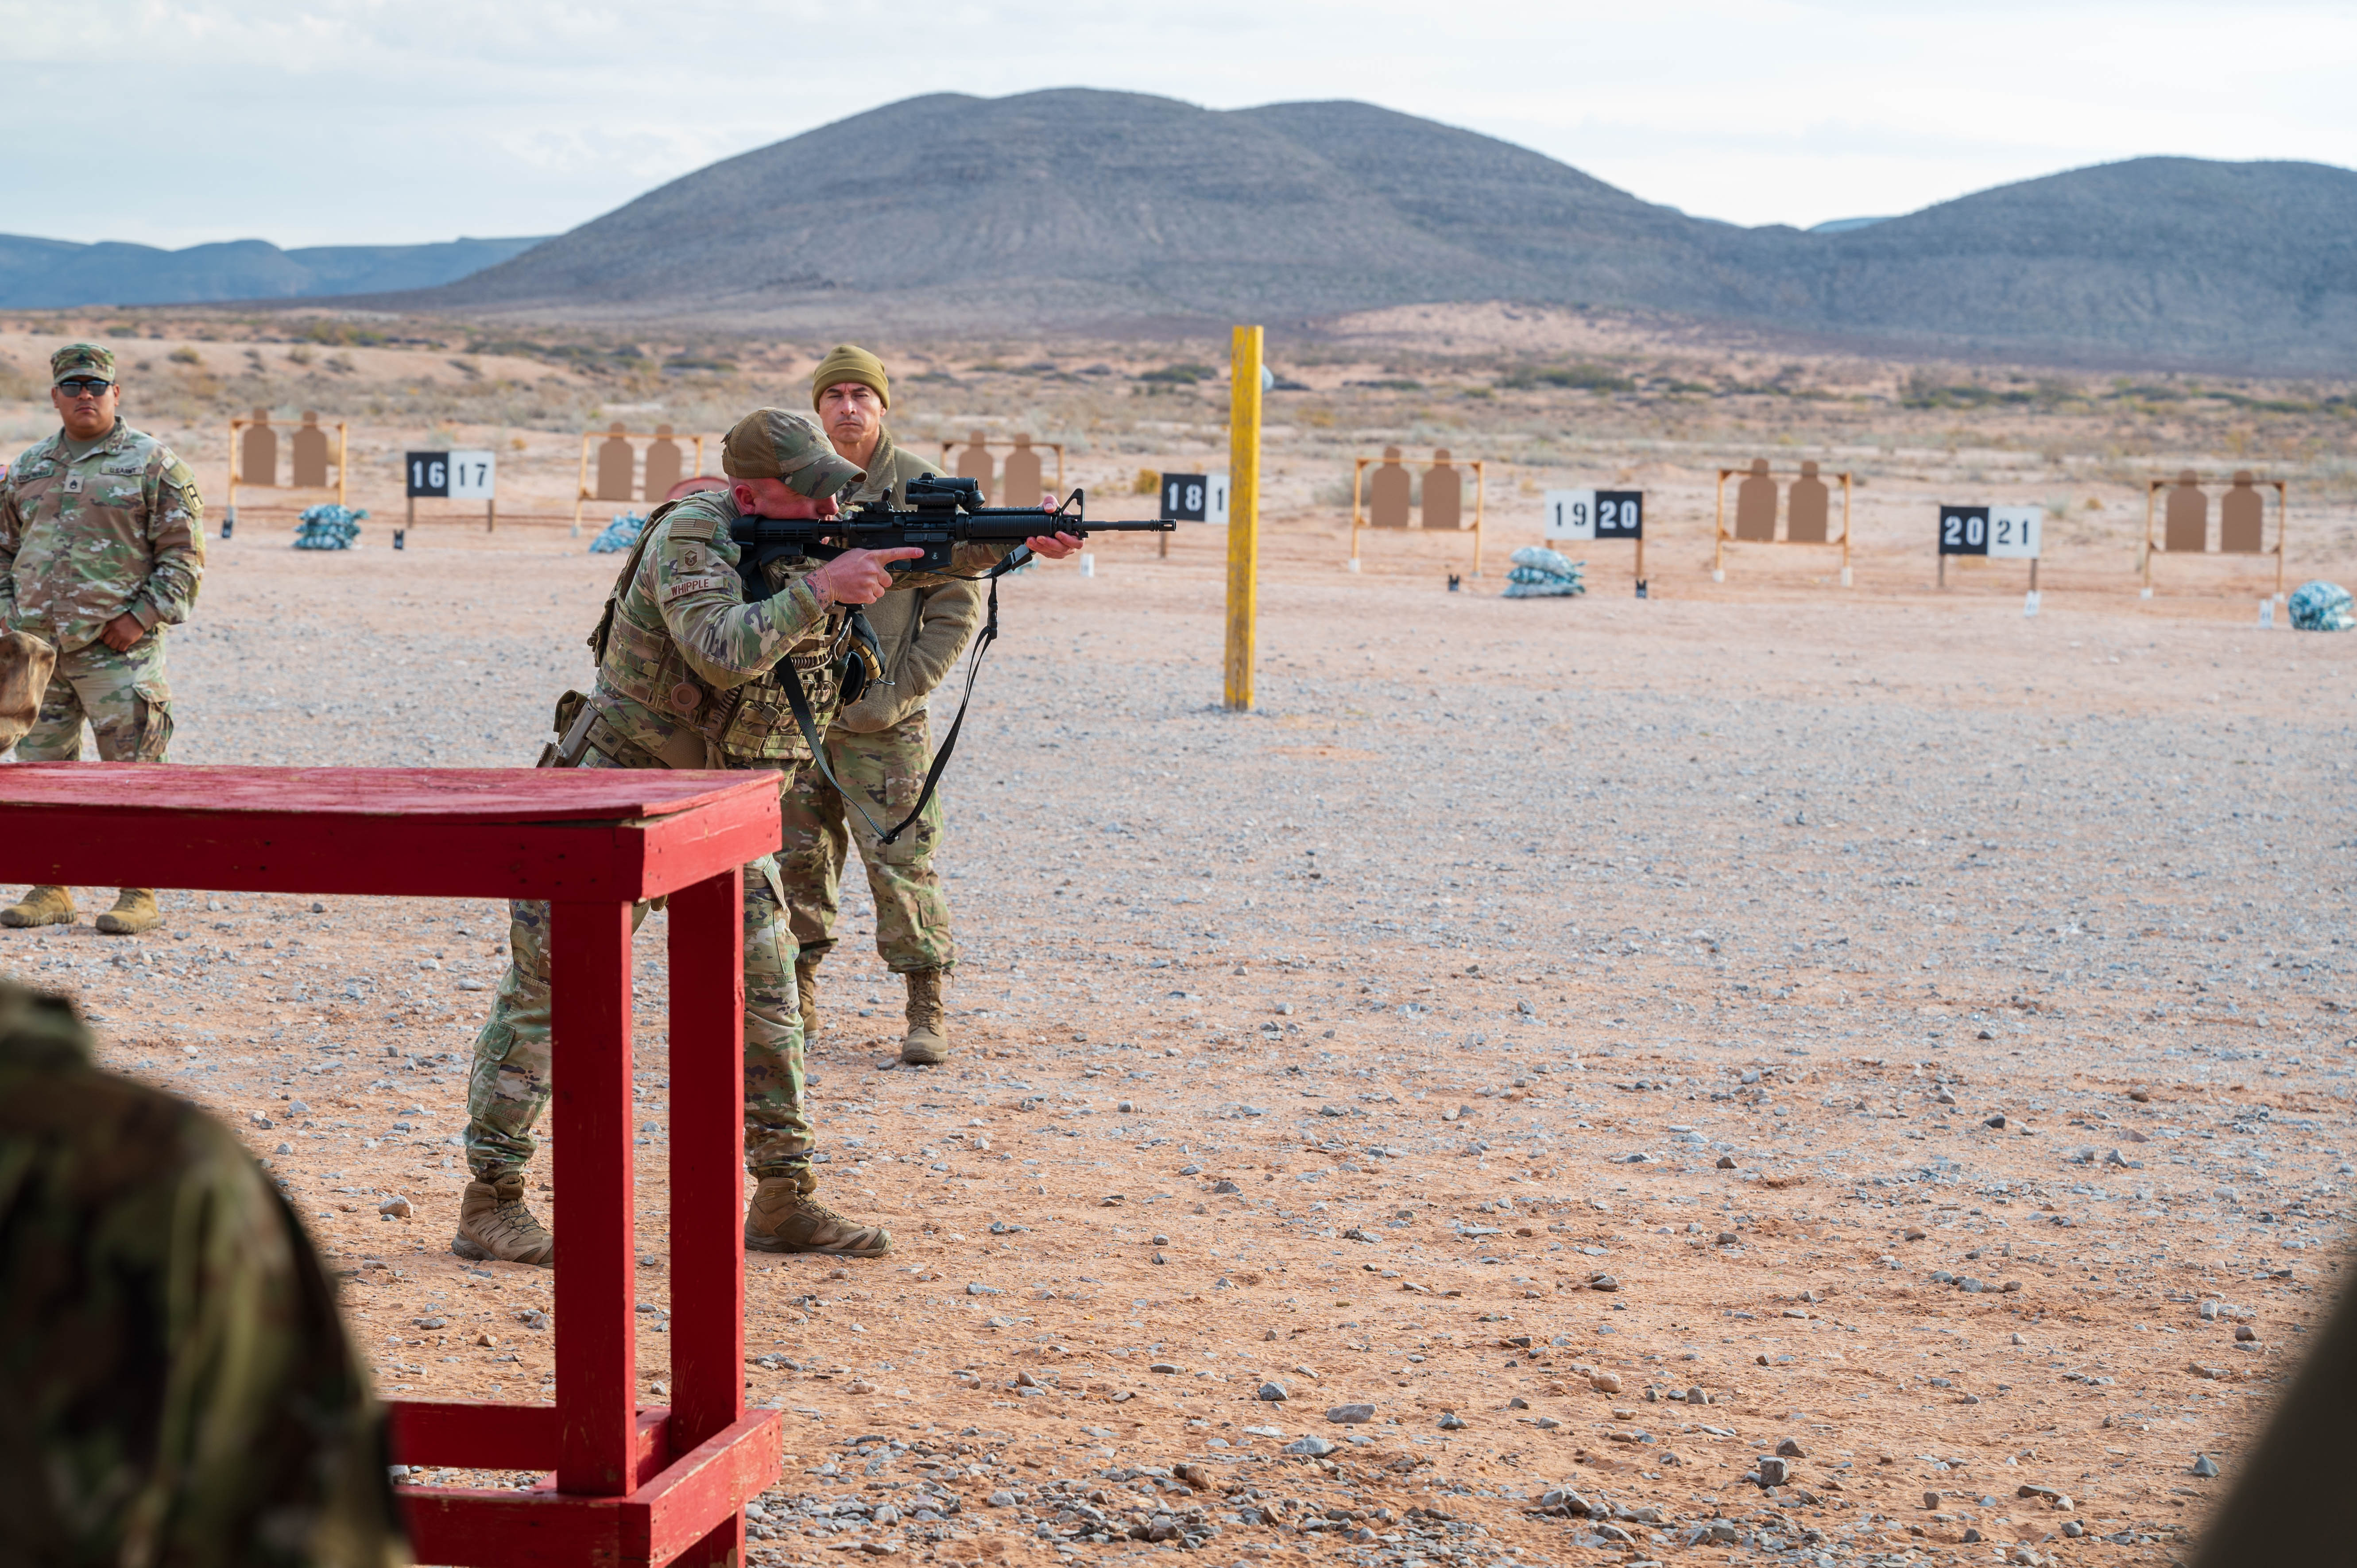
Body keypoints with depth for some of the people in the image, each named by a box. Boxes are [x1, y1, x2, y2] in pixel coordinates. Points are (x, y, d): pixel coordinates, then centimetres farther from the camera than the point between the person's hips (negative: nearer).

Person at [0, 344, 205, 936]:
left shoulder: (152, 464, 0)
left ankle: (139, 897, 1)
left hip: (117, 650, -5)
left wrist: (143, 618, -12)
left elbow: (184, 554, -3)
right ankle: (50, 892, 15)